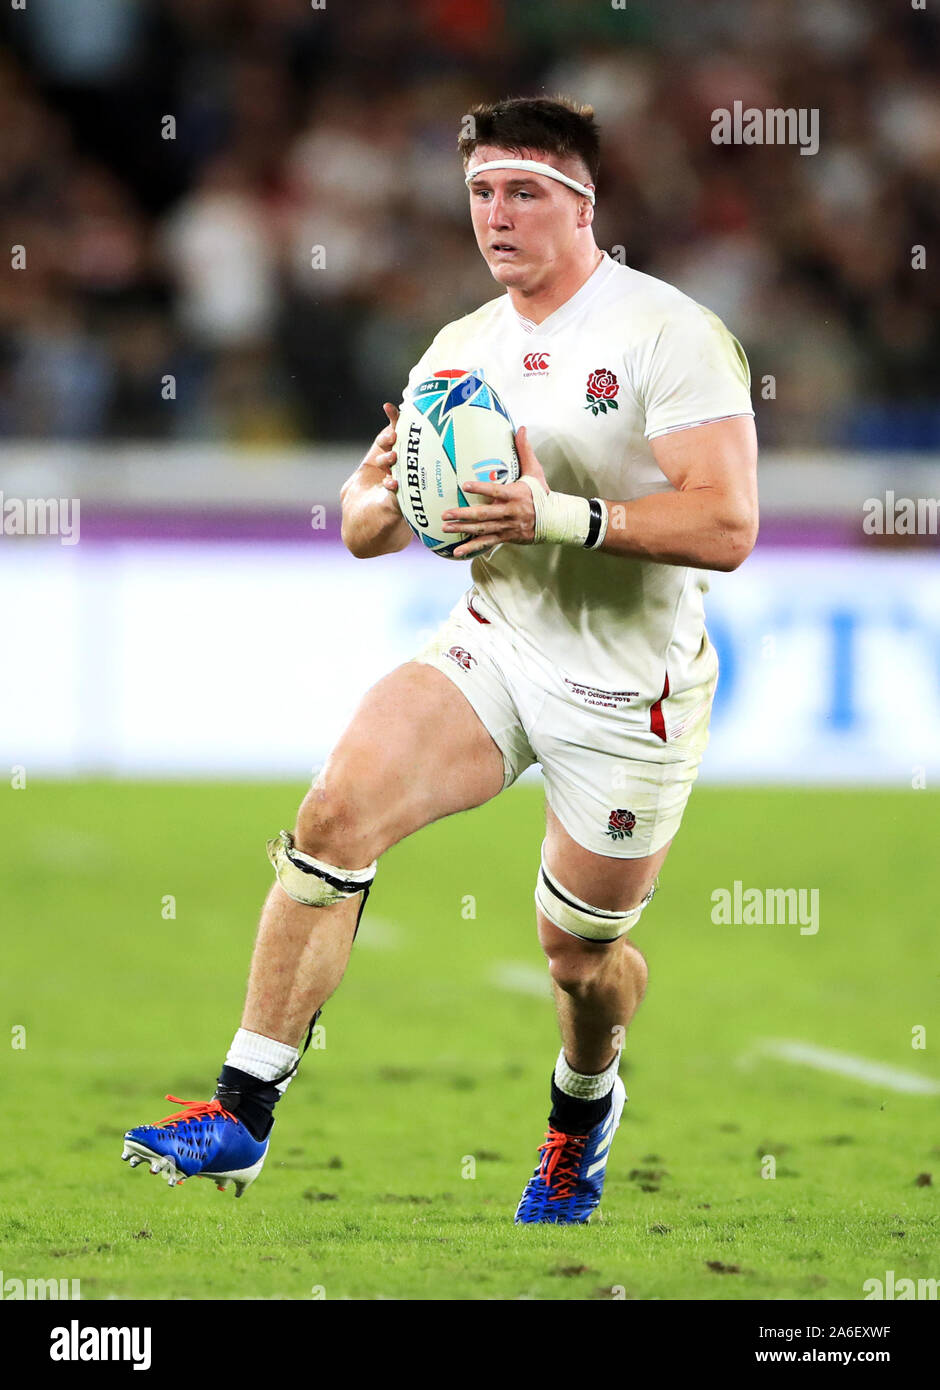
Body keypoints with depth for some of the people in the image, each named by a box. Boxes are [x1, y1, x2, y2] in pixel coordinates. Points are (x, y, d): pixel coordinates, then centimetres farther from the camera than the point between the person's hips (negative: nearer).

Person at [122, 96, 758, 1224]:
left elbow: (726, 526, -23)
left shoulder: (671, 334, -14)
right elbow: (362, 529, 10)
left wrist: (561, 515, -33)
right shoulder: (461, 348, 7)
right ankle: (243, 1111, -19)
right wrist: (389, 492, -15)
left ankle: (584, 1106, 44)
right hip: (494, 651, 4)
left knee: (580, 948, 7)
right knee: (338, 811, -20)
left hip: (629, 690, -4)